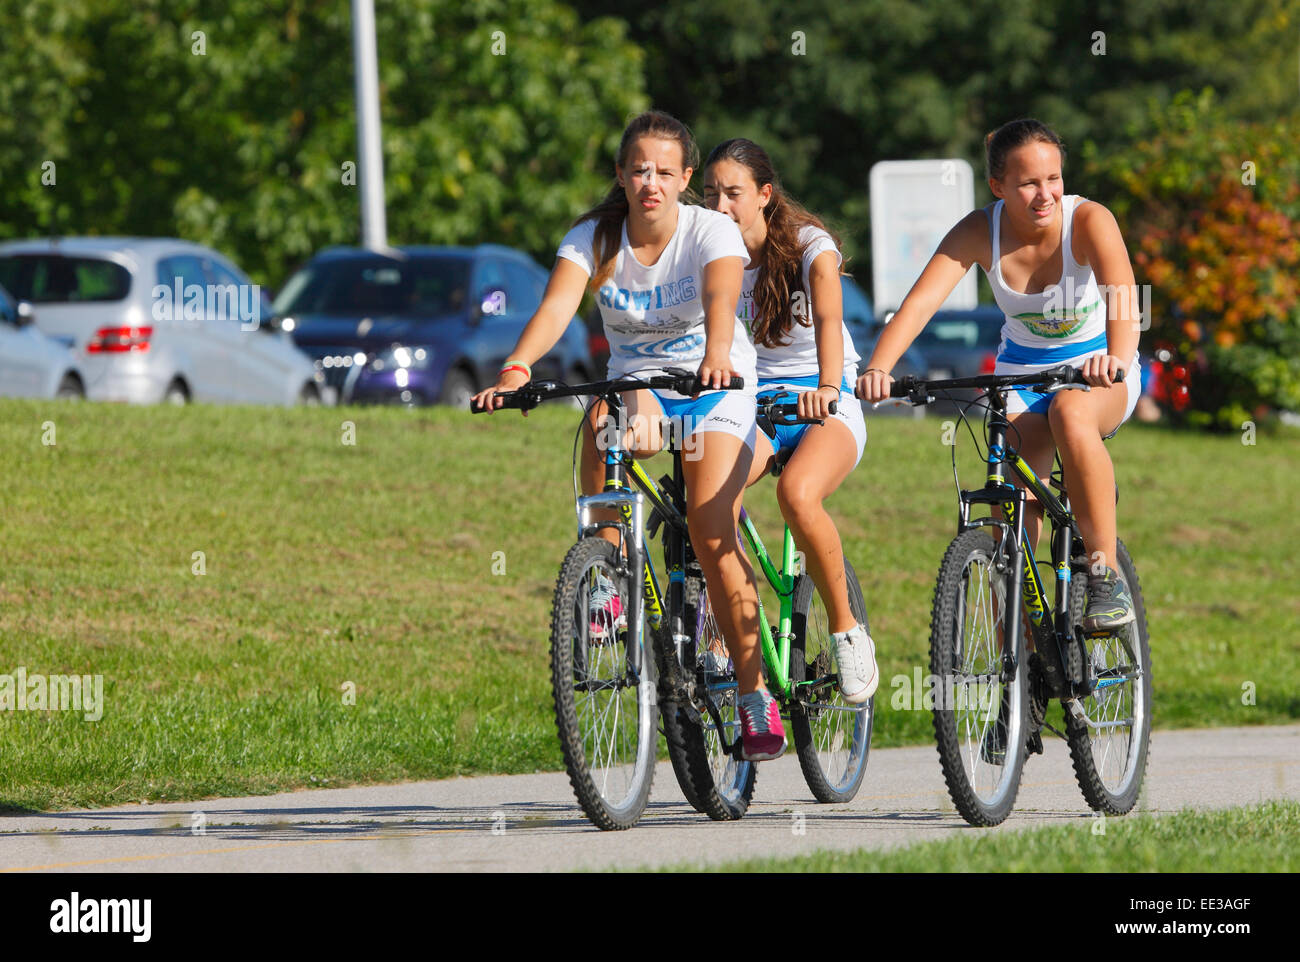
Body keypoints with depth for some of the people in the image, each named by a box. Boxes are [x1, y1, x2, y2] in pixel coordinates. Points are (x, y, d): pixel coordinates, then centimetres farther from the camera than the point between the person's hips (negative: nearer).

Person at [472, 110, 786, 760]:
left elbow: (721, 298, -36)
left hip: (715, 388, -2)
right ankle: (607, 579, -25)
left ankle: (754, 694, -7)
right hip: (634, 382, 2)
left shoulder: (711, 231, -16)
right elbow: (557, 305, -27)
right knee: (604, 421, -35)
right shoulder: (594, 239, -11)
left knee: (712, 537, -18)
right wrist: (517, 366, -47)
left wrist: (716, 355, -58)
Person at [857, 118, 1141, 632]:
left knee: (1071, 413, -37)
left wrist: (1116, 358, -62)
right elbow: (920, 301, -30)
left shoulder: (1088, 220, -24)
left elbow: (1121, 295, -41)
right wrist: (878, 368, -49)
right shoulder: (979, 232, -17)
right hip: (1021, 370, 3)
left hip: (1095, 370, -3)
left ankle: (1107, 574, -26)